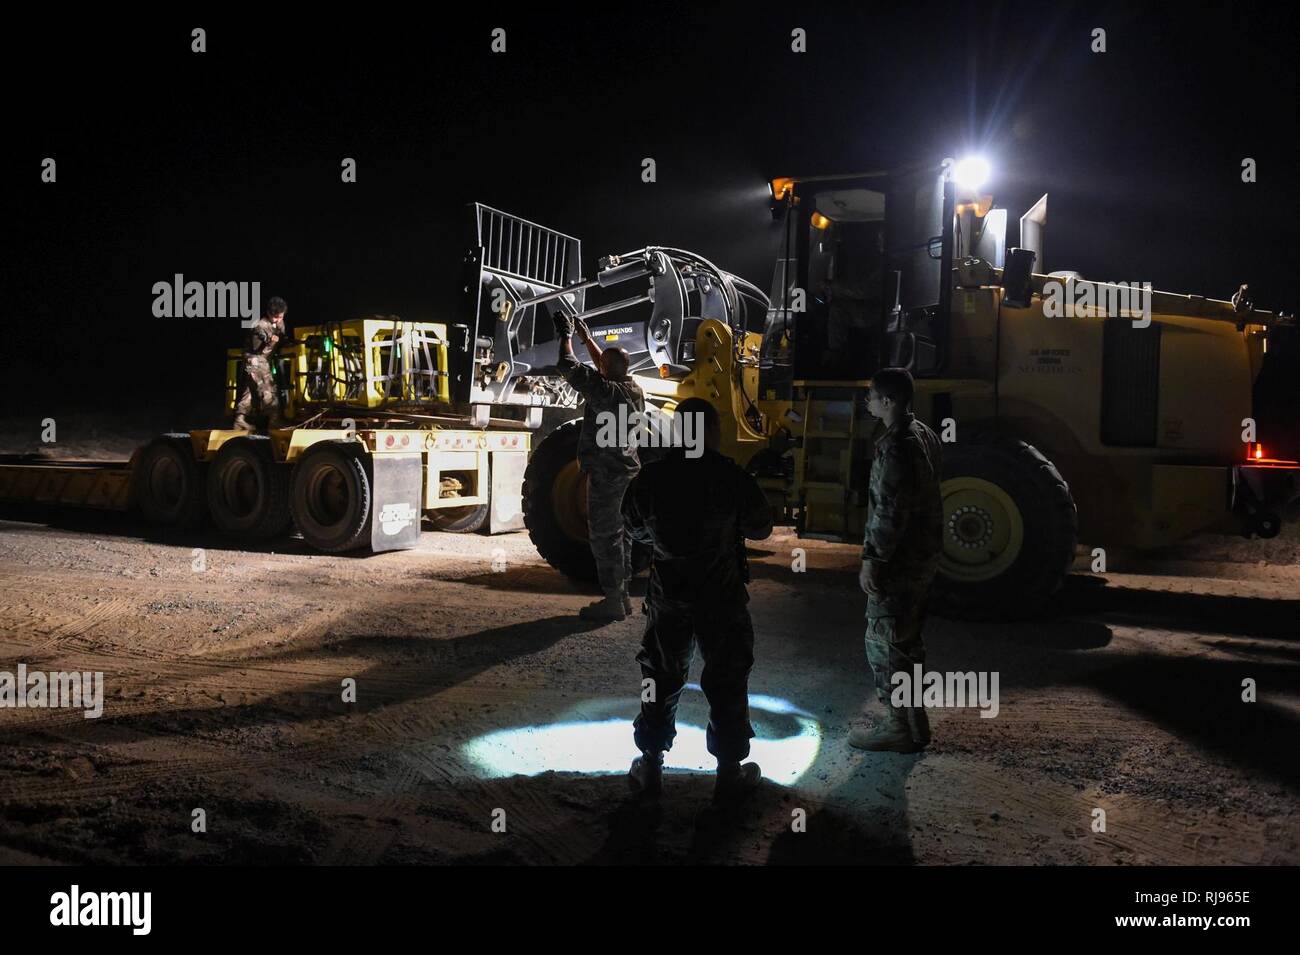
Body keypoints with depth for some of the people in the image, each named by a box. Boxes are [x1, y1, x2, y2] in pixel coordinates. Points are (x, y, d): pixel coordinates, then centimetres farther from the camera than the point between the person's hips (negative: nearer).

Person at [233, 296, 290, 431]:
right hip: (255, 359, -9)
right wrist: (268, 342, -32)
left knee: (249, 389, 9)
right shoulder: (260, 326, -19)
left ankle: (240, 419, 11)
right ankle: (275, 420, -16)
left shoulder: (279, 323, 5)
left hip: (264, 359, 9)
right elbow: (256, 348, -19)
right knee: (268, 389, -14)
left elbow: (283, 338, 17)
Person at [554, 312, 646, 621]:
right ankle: (621, 595, 22)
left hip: (606, 473, -9)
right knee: (619, 532, 15)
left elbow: (568, 366, -13)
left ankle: (612, 601, -3)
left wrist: (567, 336, 3)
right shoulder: (634, 390, 8)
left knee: (604, 535, -5)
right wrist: (587, 337, 32)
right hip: (627, 470, 9)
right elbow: (606, 366, 25)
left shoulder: (606, 391, -17)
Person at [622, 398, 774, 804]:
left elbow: (636, 528, 6)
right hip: (722, 598, -2)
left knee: (661, 678, 16)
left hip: (668, 595, 2)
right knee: (727, 682, 11)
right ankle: (730, 773, 19)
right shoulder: (731, 477, -14)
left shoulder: (651, 477, -7)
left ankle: (650, 766, 24)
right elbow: (760, 528, -2)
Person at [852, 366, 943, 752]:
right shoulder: (926, 436, 10)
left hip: (899, 560, -10)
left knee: (884, 643, 1)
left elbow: (889, 511, -24)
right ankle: (912, 720, 30)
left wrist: (872, 558, -19)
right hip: (924, 554, 10)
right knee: (907, 639, 19)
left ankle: (899, 728, 8)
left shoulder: (895, 446, -22)